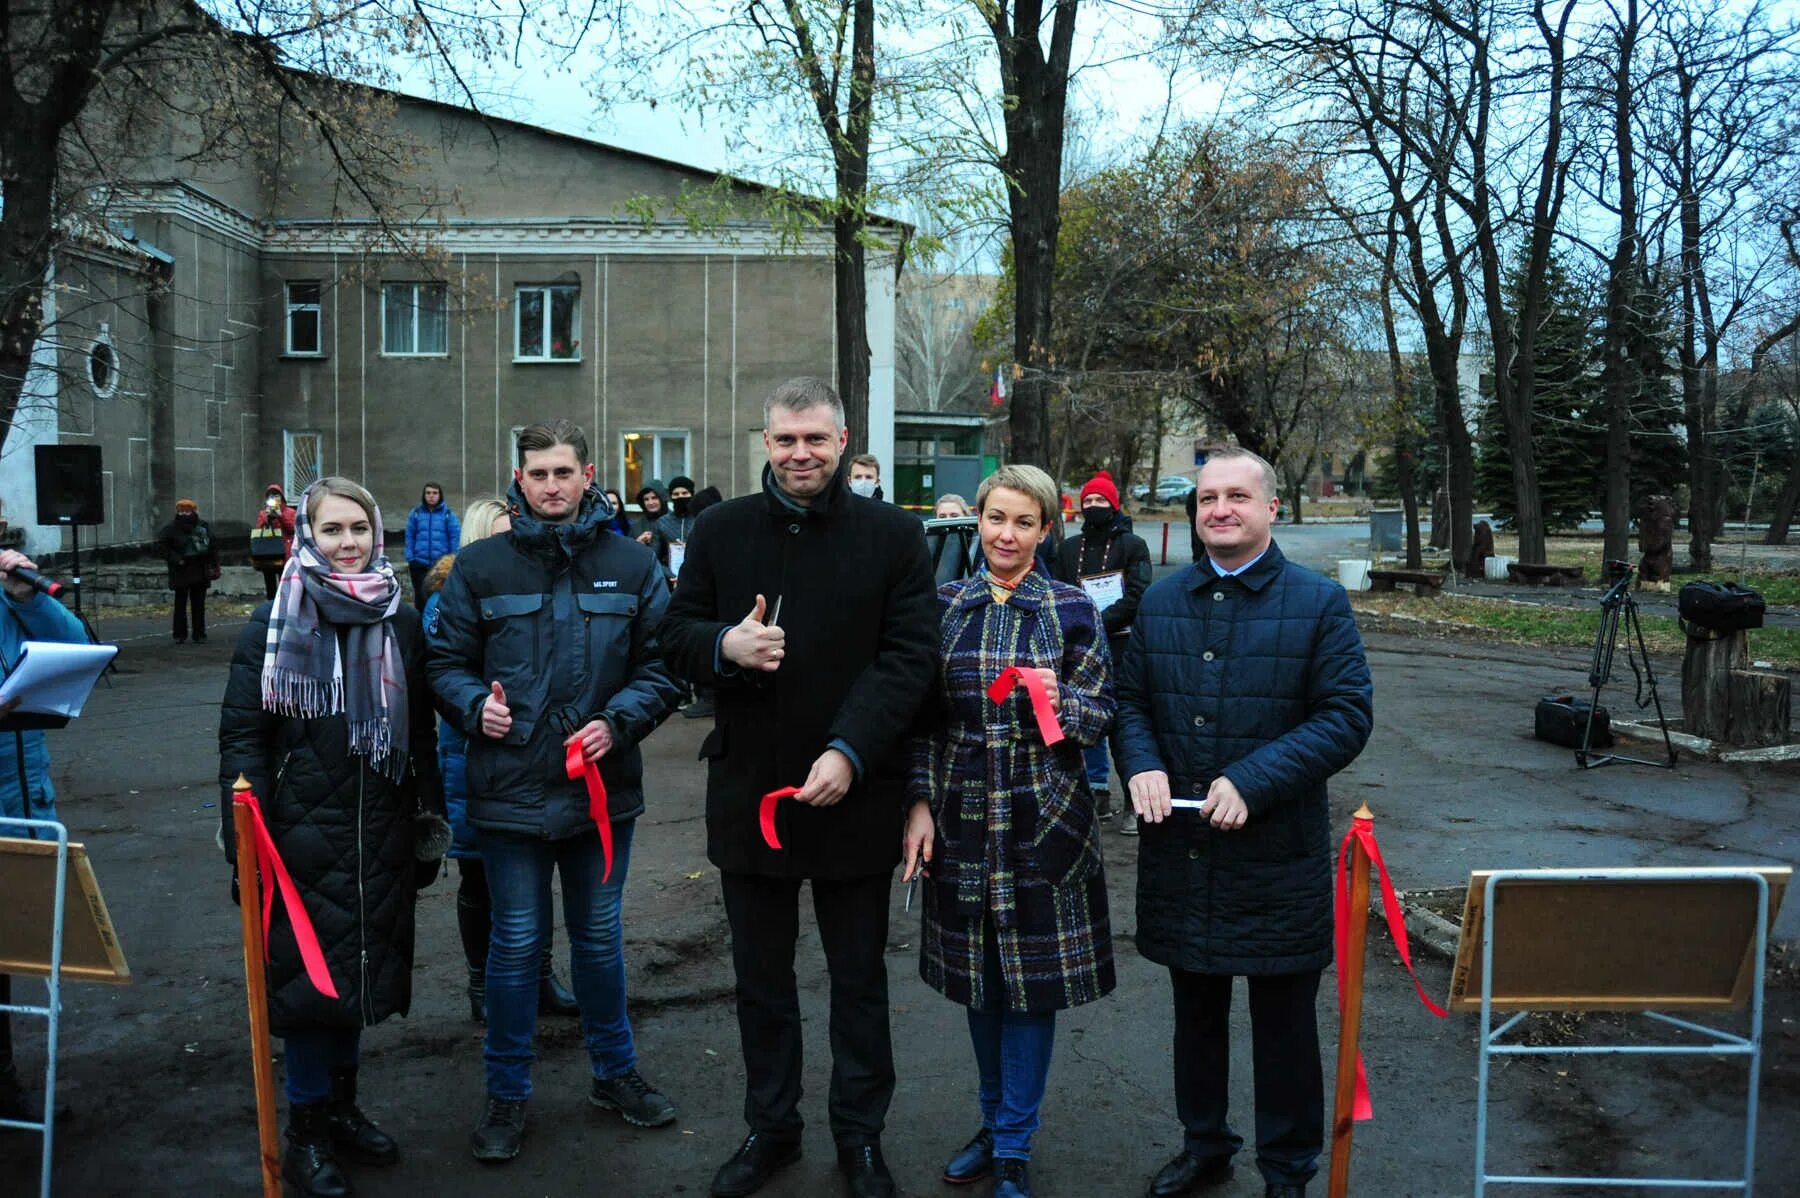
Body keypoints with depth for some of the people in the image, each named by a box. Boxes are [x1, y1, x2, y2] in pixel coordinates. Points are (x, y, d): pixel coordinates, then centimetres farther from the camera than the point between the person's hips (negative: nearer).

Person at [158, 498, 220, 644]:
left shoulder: (204, 527, 3)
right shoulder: (171, 528, -2)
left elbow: (213, 547, 7)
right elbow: (162, 545, -2)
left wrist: (214, 567, 1)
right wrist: (175, 559, -13)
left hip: (200, 572, 1)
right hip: (181, 573, -1)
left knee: (199, 604, 6)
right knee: (180, 604, 2)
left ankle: (199, 634, 12)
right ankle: (180, 635, 9)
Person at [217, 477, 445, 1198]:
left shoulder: (401, 624, 6)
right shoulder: (274, 625, -5)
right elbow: (242, 735, -6)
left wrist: (429, 828, 9)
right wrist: (247, 841, -13)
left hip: (382, 839, 4)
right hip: (303, 836, -4)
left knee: (362, 972, 15)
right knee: (310, 975, 4)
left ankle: (343, 1110, 33)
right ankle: (307, 1136, 21)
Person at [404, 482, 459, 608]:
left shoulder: (448, 514, -2)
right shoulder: (415, 513, 2)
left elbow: (455, 537, -2)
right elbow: (410, 537, 3)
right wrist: (410, 559, -4)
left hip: (442, 564, -1)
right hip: (419, 564, 1)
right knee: (420, 596, 8)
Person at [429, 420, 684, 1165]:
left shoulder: (632, 565, -1)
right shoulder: (481, 566, -2)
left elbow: (664, 664, 0)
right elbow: (447, 661, 4)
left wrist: (619, 720, -15)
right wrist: (475, 705, -16)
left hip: (603, 787, 1)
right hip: (511, 789, -1)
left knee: (599, 936, 18)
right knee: (517, 941, 10)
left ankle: (614, 1071, 37)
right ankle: (506, 1092, 28)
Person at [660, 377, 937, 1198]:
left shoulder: (893, 536, -4)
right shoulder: (721, 530, 3)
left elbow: (909, 656, -9)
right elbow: (676, 636, 6)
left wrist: (850, 752, -21)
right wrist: (725, 644, -18)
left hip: (854, 794, -2)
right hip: (749, 791, 2)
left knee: (859, 978, 13)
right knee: (760, 977, 16)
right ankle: (770, 1128, 35)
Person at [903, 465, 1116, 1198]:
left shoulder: (1073, 609, -4)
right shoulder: (944, 605, 3)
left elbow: (1102, 717, -2)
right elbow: (923, 715, 5)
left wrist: (1060, 698, -22)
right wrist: (921, 804, -2)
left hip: (1043, 821, -2)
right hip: (962, 816, 3)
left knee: (1033, 976, 5)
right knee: (978, 974, 14)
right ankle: (993, 1119, 33)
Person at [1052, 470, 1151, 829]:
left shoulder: (1132, 545, 1)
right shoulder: (1068, 548, 15)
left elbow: (1138, 595, -7)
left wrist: (1100, 621, -14)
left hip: (1122, 648, -5)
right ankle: (1098, 791, 20)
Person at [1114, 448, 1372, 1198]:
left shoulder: (1318, 602, -5)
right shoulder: (1161, 601, 8)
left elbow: (1346, 715, -11)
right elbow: (1129, 697, 11)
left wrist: (1253, 781, -21)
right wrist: (1141, 764, -10)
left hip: (1276, 854, -4)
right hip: (1180, 852, 4)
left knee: (1284, 1024, 10)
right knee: (1195, 1011, 19)